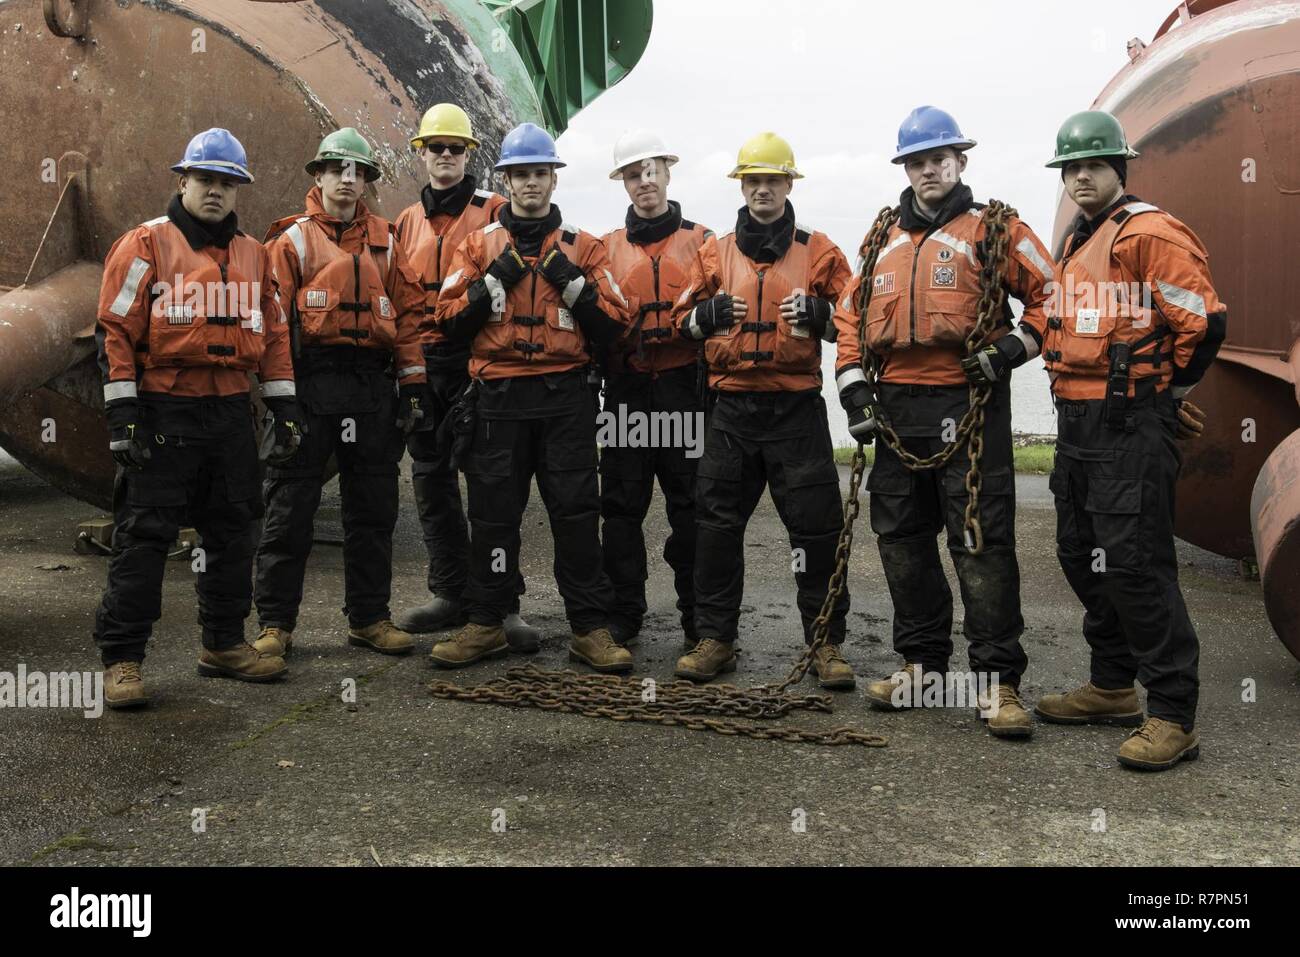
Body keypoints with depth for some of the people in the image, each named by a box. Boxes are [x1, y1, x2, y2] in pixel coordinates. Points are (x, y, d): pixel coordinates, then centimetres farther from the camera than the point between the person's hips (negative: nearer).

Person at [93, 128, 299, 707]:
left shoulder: (253, 255, 13)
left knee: (230, 530, 12)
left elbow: (272, 333, 17)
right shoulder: (147, 245, -4)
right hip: (162, 413, -6)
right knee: (144, 534, -4)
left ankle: (224, 644, 26)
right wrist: (122, 413, -14)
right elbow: (114, 330, -8)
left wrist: (284, 406, 11)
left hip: (231, 413, 6)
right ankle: (121, 659, 3)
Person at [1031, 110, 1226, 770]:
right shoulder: (1075, 245, 18)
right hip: (1076, 421, 10)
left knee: (1134, 564, -10)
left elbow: (1202, 320, -16)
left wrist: (1162, 387, -3)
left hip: (1131, 425, -10)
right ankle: (1112, 688, 28)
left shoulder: (1150, 234, -10)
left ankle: (1173, 716, -2)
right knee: (1082, 556, 14)